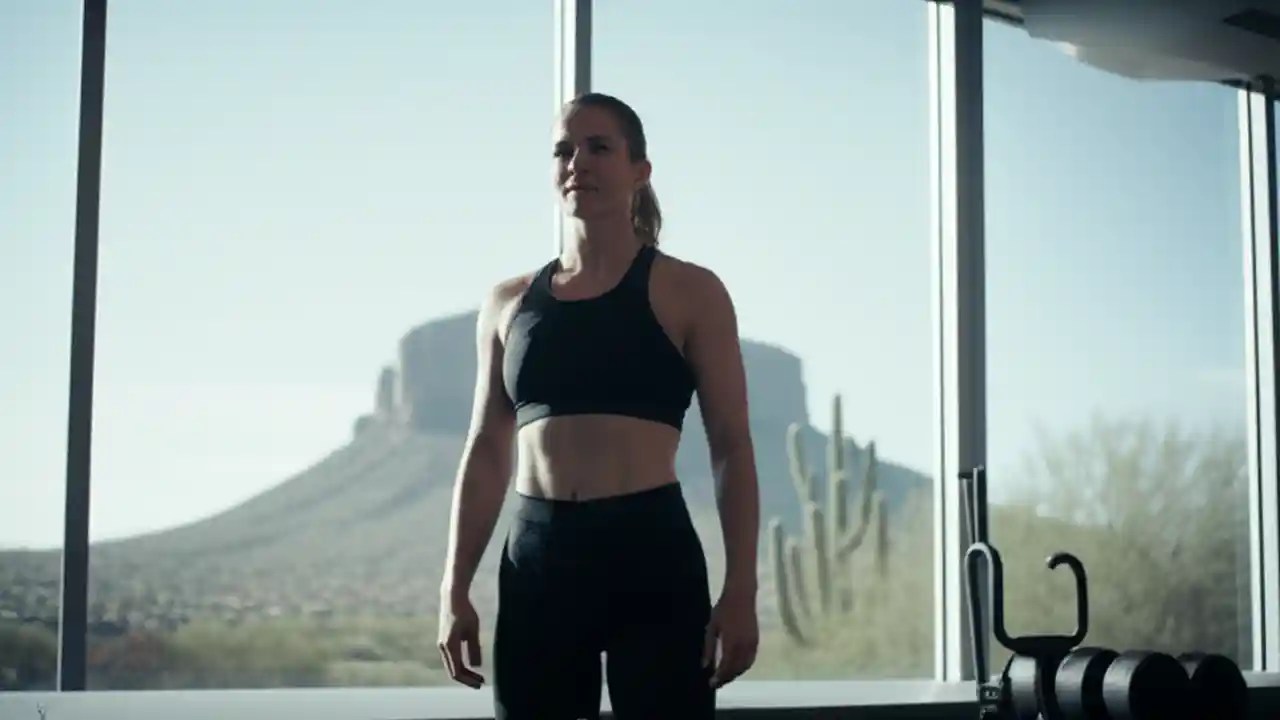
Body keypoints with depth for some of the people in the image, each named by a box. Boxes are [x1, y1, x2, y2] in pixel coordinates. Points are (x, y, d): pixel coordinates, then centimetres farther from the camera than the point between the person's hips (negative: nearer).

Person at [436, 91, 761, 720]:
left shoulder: (688, 292, 3)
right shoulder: (508, 303, 13)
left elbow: (731, 447, 0)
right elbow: (486, 454, 14)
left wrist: (740, 591, -9)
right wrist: (455, 589, 7)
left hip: (652, 554, -3)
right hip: (536, 559, 4)